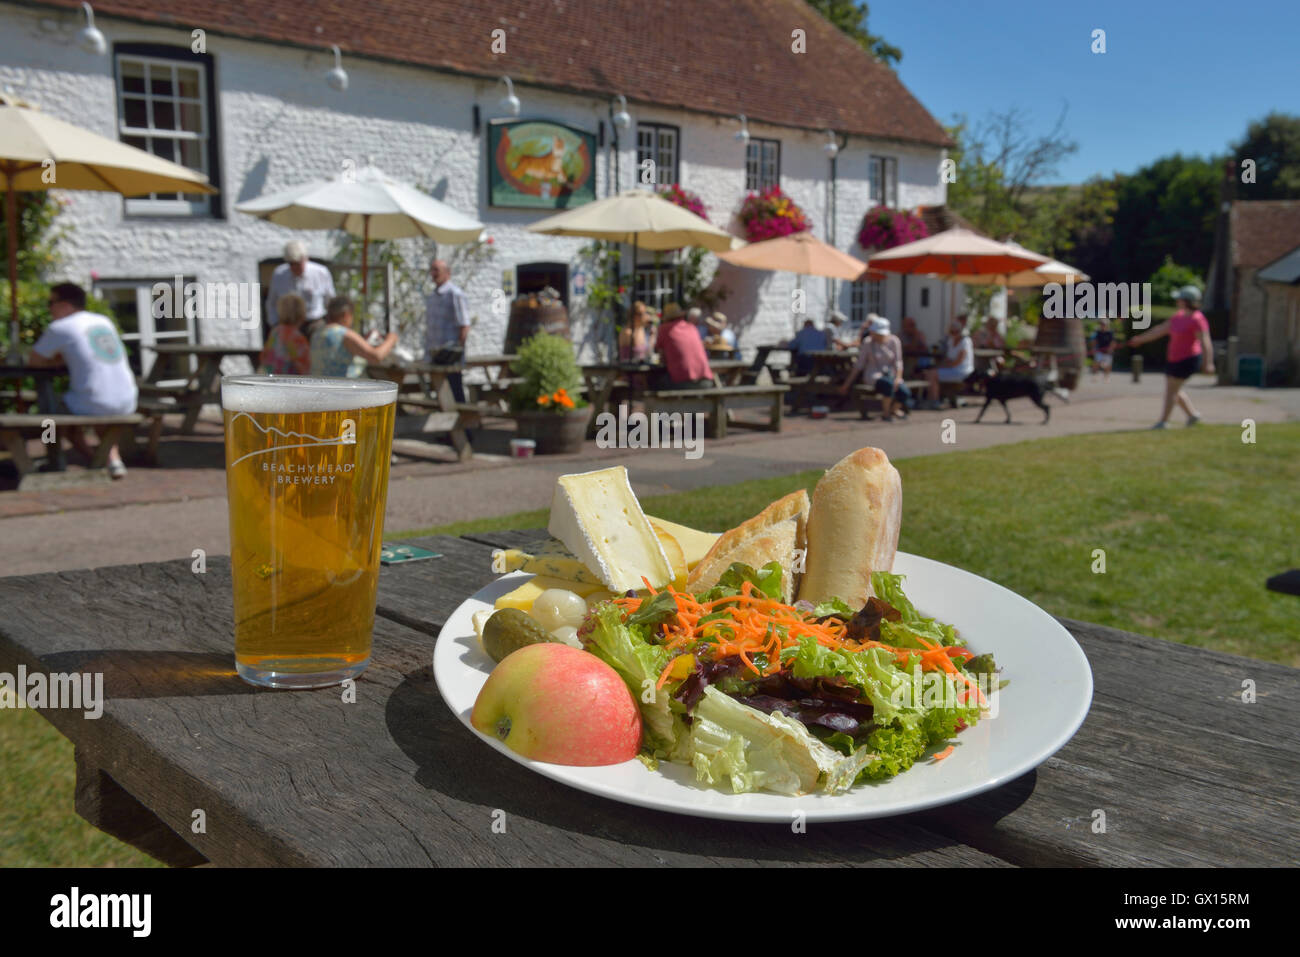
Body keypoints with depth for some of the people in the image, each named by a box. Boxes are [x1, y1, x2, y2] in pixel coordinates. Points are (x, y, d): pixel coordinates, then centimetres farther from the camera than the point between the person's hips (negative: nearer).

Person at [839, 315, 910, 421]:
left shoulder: (894, 341, -5)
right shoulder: (867, 342, -9)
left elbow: (898, 362, -5)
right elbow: (859, 364, -6)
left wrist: (898, 378, -22)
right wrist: (847, 383, -8)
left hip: (890, 375, 3)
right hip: (873, 376, -3)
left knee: (905, 393, -27)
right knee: (889, 384, -38)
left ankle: (894, 409, 8)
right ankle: (886, 412, -14)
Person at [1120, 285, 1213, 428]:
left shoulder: (1197, 320, -20)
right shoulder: (1179, 316, 7)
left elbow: (1205, 342, -25)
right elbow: (1160, 329, 15)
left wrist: (1207, 363, -31)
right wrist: (1140, 339, 17)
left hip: (1187, 360, -9)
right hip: (1174, 358, 9)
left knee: (1171, 390, -3)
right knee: (1174, 390, 16)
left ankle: (1163, 421, 6)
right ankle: (1193, 414, 28)